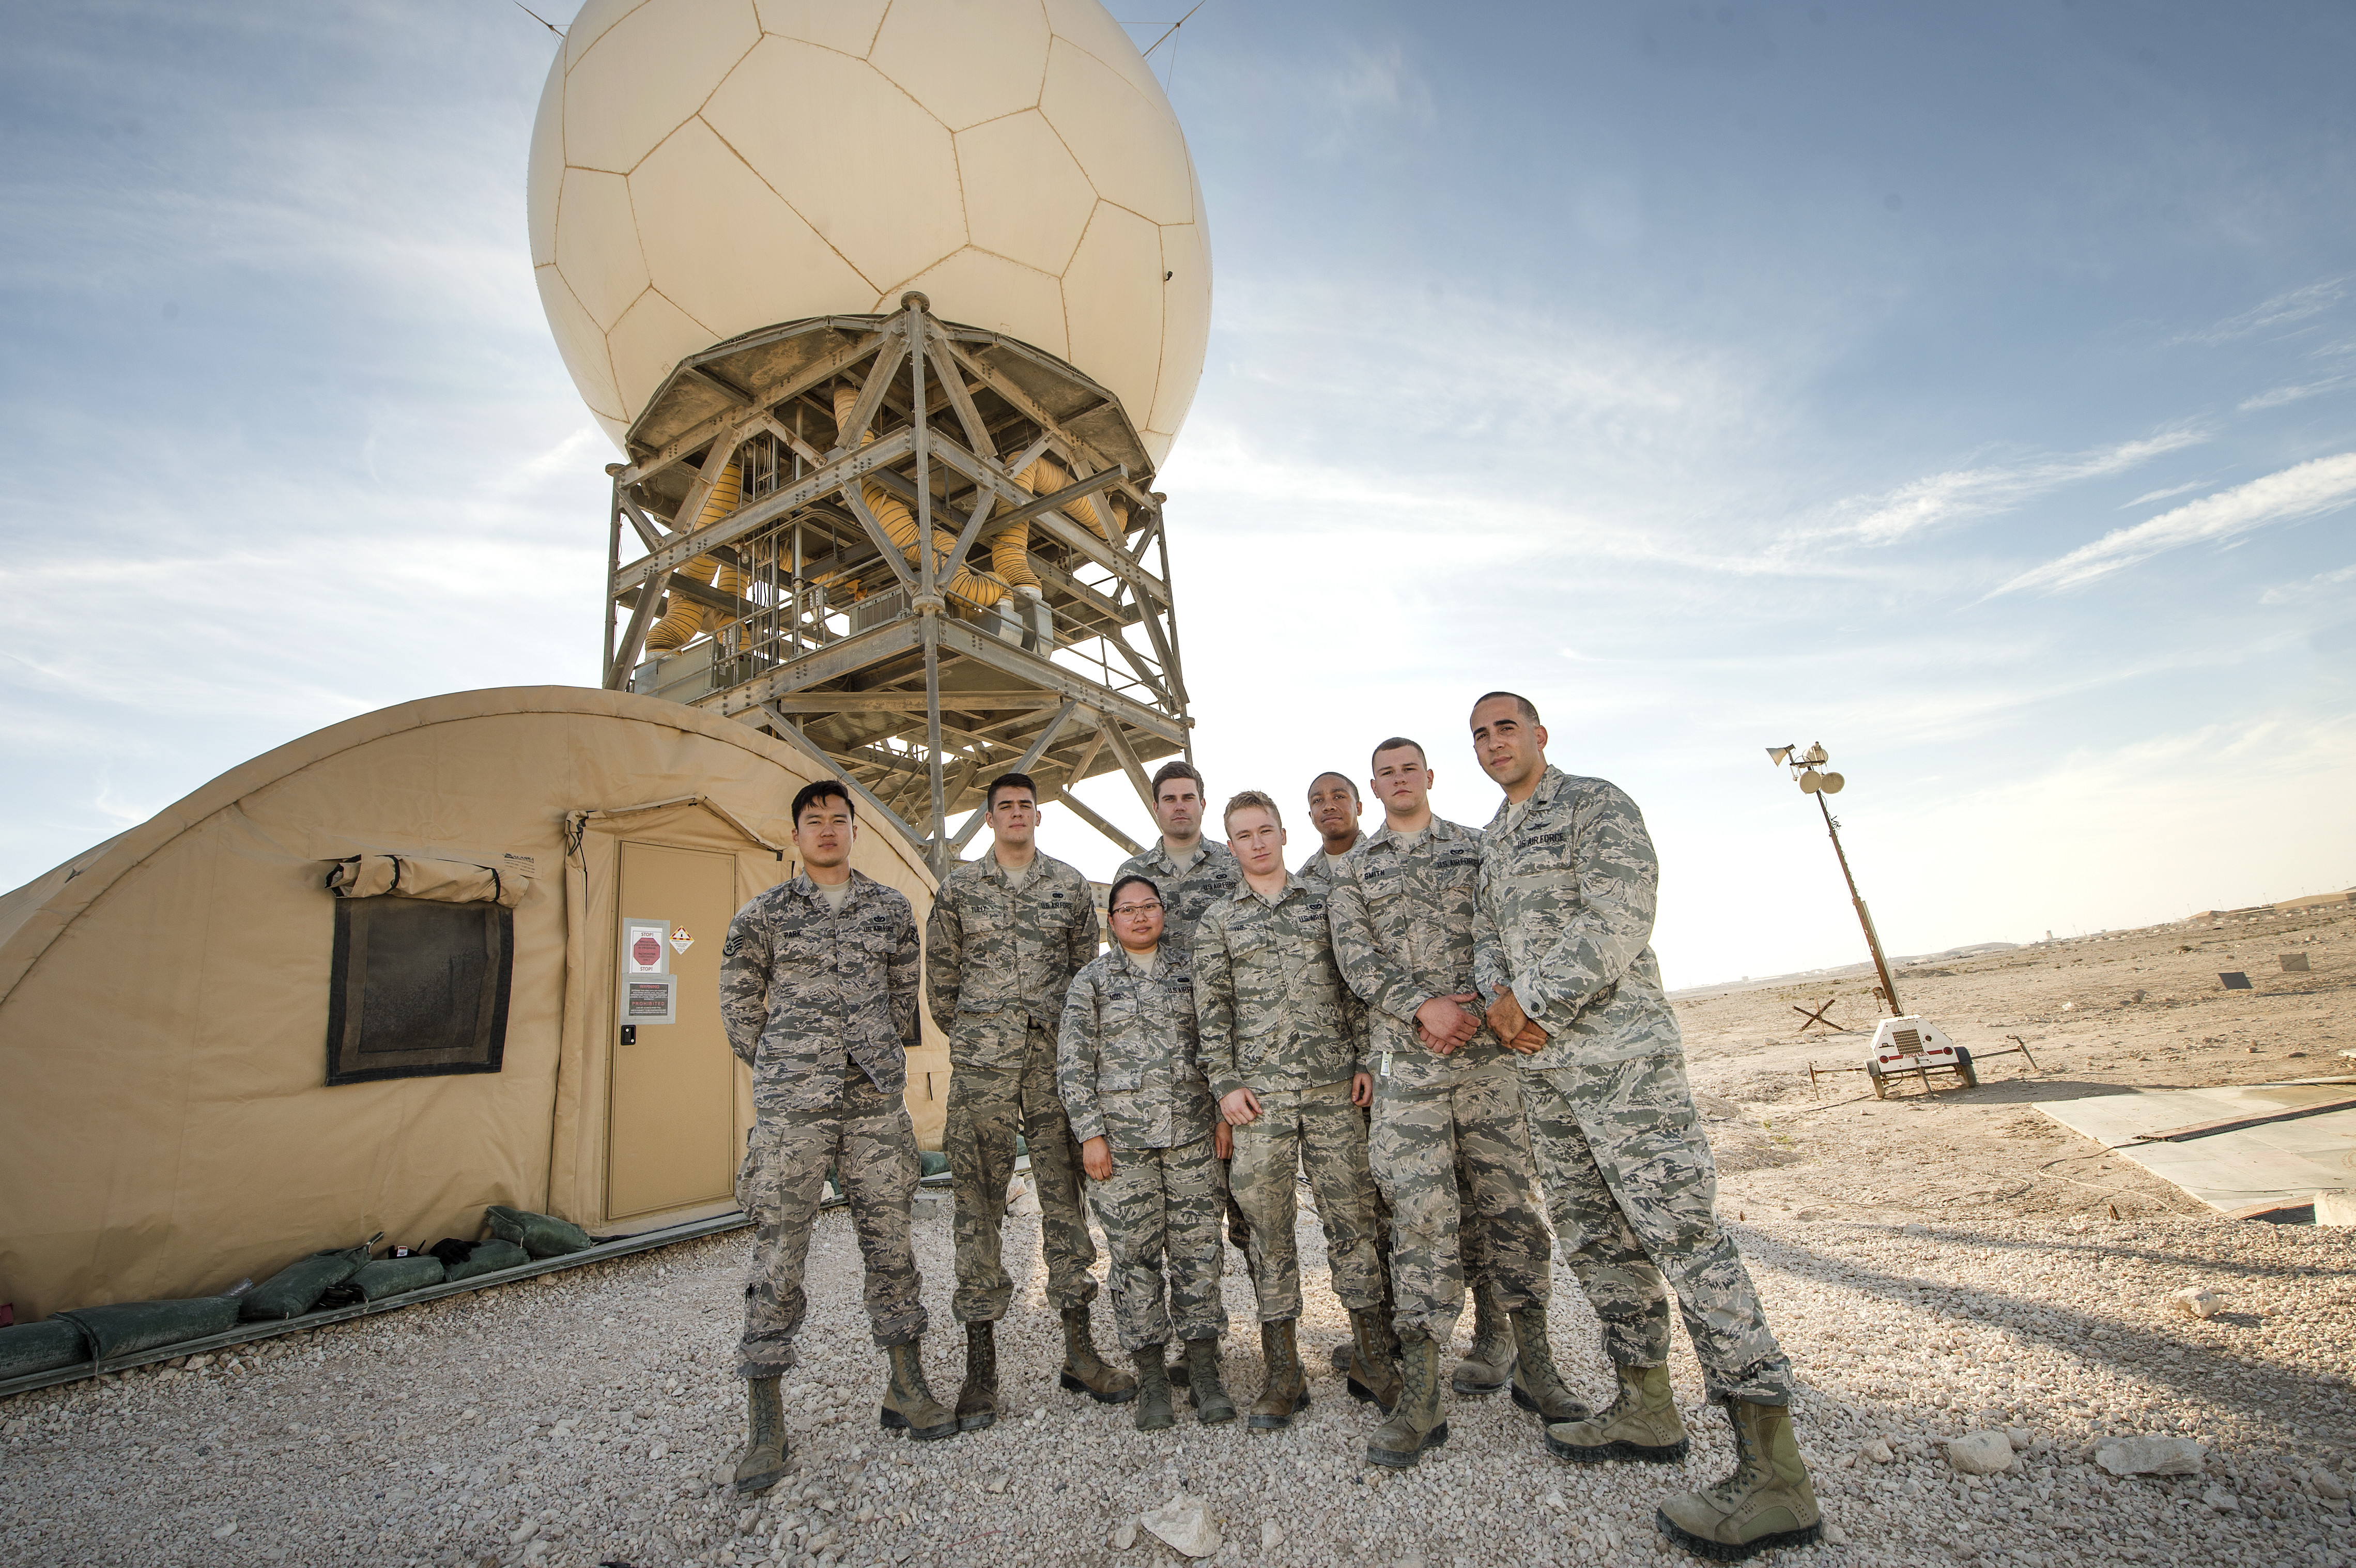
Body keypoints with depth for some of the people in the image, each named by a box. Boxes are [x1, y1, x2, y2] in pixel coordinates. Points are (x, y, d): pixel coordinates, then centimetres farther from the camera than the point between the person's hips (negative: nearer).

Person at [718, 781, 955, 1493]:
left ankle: (907, 1389, 25)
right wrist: (780, 1069, 8)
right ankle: (765, 1424, 16)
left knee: (891, 1243, 10)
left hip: (877, 1100, 2)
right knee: (779, 1254, 1)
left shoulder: (891, 908, 8)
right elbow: (738, 1002, 10)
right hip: (790, 1108, -2)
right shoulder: (762, 914, 2)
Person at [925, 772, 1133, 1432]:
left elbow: (1088, 968, 13)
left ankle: (1079, 1350, 17)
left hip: (1056, 1056, 1)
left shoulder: (1071, 884, 9)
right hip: (981, 1061, -1)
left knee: (1065, 1194, 5)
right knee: (978, 1202, 2)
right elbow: (940, 973, 12)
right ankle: (980, 1365, 13)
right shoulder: (957, 886, 6)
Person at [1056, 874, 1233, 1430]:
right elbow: (1074, 1064, -1)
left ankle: (1205, 1375, 19)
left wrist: (1223, 1115, 6)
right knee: (1135, 1255, 4)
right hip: (1122, 1136, -2)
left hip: (1192, 1134, 2)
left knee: (1199, 1250, 5)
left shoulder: (1188, 971, 9)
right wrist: (1090, 1134, -7)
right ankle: (1152, 1380, 20)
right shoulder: (1092, 981, 2)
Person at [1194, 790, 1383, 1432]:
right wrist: (1226, 1084, -4)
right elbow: (1212, 1012, 4)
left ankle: (1376, 1358, 20)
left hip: (1334, 1084, 1)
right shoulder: (1217, 921, 8)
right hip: (1260, 1090, 0)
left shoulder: (1323, 903, 10)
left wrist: (1366, 1060, 2)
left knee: (1352, 1217, 5)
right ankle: (1284, 1374, 17)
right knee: (1268, 1225, 5)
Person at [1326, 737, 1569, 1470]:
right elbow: (1356, 957, -1)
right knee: (1421, 1215, -2)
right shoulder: (1352, 871, 10)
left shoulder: (1476, 847, 12)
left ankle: (1535, 1368, 24)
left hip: (1489, 1045, 1)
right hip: (1406, 1058, -1)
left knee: (1511, 1203, 7)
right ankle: (1421, 1399, 6)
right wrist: (1420, 1005, -15)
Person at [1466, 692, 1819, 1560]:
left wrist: (1536, 1004, -15)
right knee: (1596, 1238, 15)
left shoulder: (1597, 805, -5)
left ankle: (1774, 1473, 0)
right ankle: (1646, 1411, 29)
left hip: (1620, 1054, -8)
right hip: (1542, 1070, 8)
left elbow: (1617, 923, -16)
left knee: (1684, 1235, -8)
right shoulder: (1492, 842, 19)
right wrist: (1499, 995, -6)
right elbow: (1488, 936, 15)